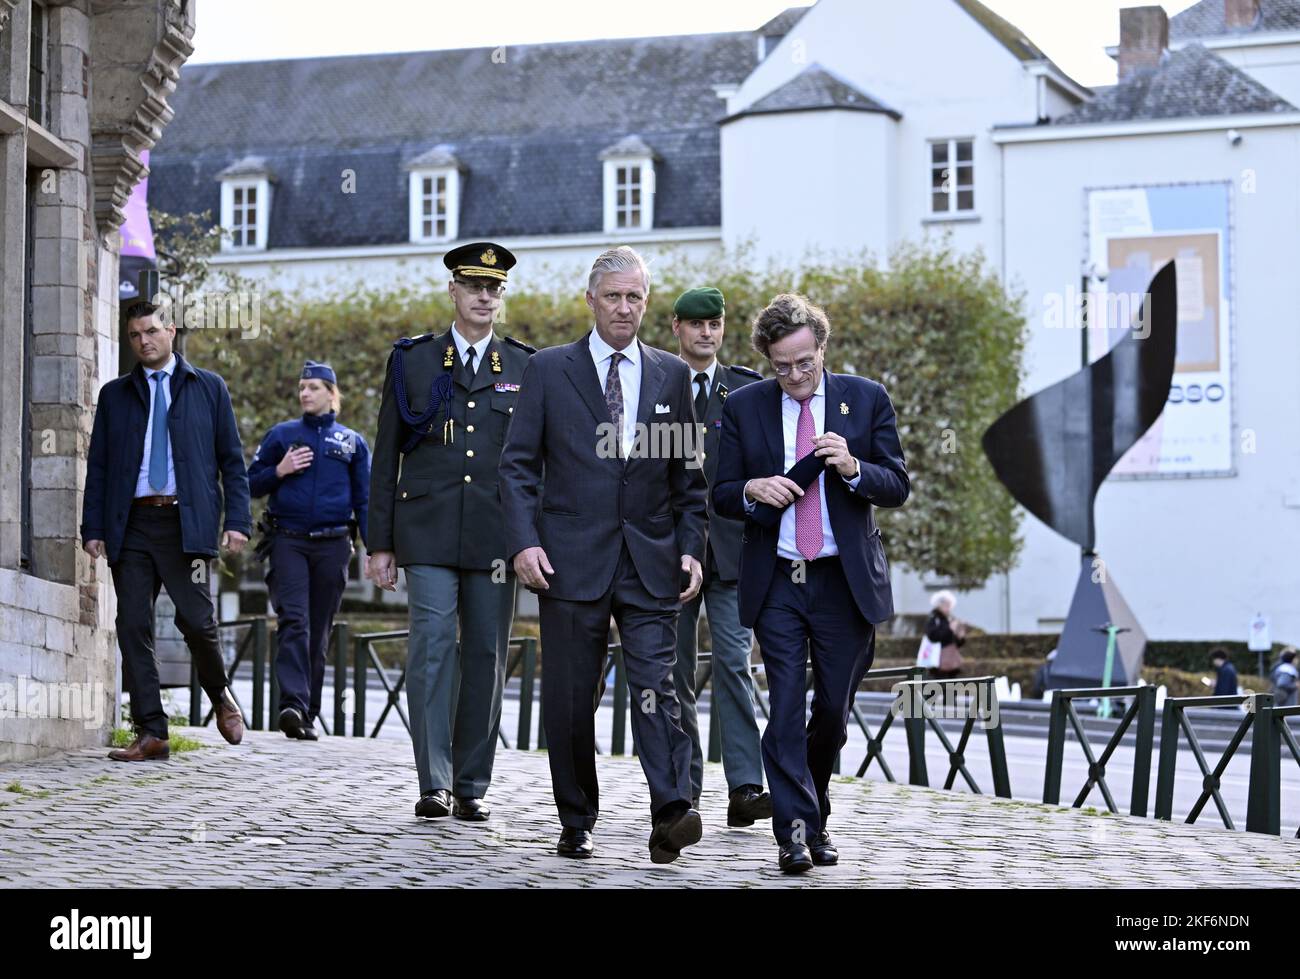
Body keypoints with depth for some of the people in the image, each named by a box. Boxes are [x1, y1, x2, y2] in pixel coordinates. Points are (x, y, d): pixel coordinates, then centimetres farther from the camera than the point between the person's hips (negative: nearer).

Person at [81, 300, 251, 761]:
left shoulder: (208, 388, 11)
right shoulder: (115, 395, 16)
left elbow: (232, 460, 8)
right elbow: (98, 467, 13)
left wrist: (237, 520, -2)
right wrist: (93, 528, 4)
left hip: (186, 523, -2)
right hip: (131, 524, 2)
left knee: (196, 619, -11)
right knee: (133, 625, -4)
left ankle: (221, 697, 18)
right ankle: (150, 732, -1)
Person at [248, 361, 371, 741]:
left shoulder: (352, 442, 12)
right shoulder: (281, 435, 11)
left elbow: (364, 499, 12)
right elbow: (252, 484, 13)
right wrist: (279, 471, -6)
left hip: (332, 545, 1)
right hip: (288, 541, -1)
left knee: (319, 632, 4)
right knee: (293, 622, -17)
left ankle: (308, 715, 8)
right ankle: (292, 705, -29)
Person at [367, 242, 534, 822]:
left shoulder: (526, 369, 10)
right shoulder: (412, 361, 8)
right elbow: (386, 458, 8)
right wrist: (379, 543, 3)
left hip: (496, 540, 1)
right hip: (428, 534, -1)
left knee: (487, 656, 3)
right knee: (432, 648, -10)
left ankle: (472, 785, 10)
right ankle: (434, 784, -9)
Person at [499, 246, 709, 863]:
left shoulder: (671, 375, 11)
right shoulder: (549, 370, 5)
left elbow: (688, 475, 14)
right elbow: (518, 465, 2)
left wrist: (692, 548, 3)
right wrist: (524, 541, -9)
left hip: (650, 563, 1)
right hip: (571, 562, -1)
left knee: (656, 687, -12)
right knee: (569, 698, 3)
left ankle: (671, 814, -21)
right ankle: (576, 824, 14)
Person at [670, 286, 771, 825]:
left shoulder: (749, 389, 10)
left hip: (731, 548, 0)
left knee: (734, 664, -10)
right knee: (676, 671, 4)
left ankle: (745, 788, -14)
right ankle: (683, 791, 11)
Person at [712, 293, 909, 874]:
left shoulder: (867, 400, 3)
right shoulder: (744, 407, 4)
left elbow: (897, 488, 2)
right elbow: (721, 495, 7)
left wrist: (853, 468, -18)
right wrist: (752, 490, -15)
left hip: (846, 582, 0)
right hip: (776, 582, 0)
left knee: (833, 710, 8)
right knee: (786, 710, -8)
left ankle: (812, 813, 28)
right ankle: (795, 831, -9)